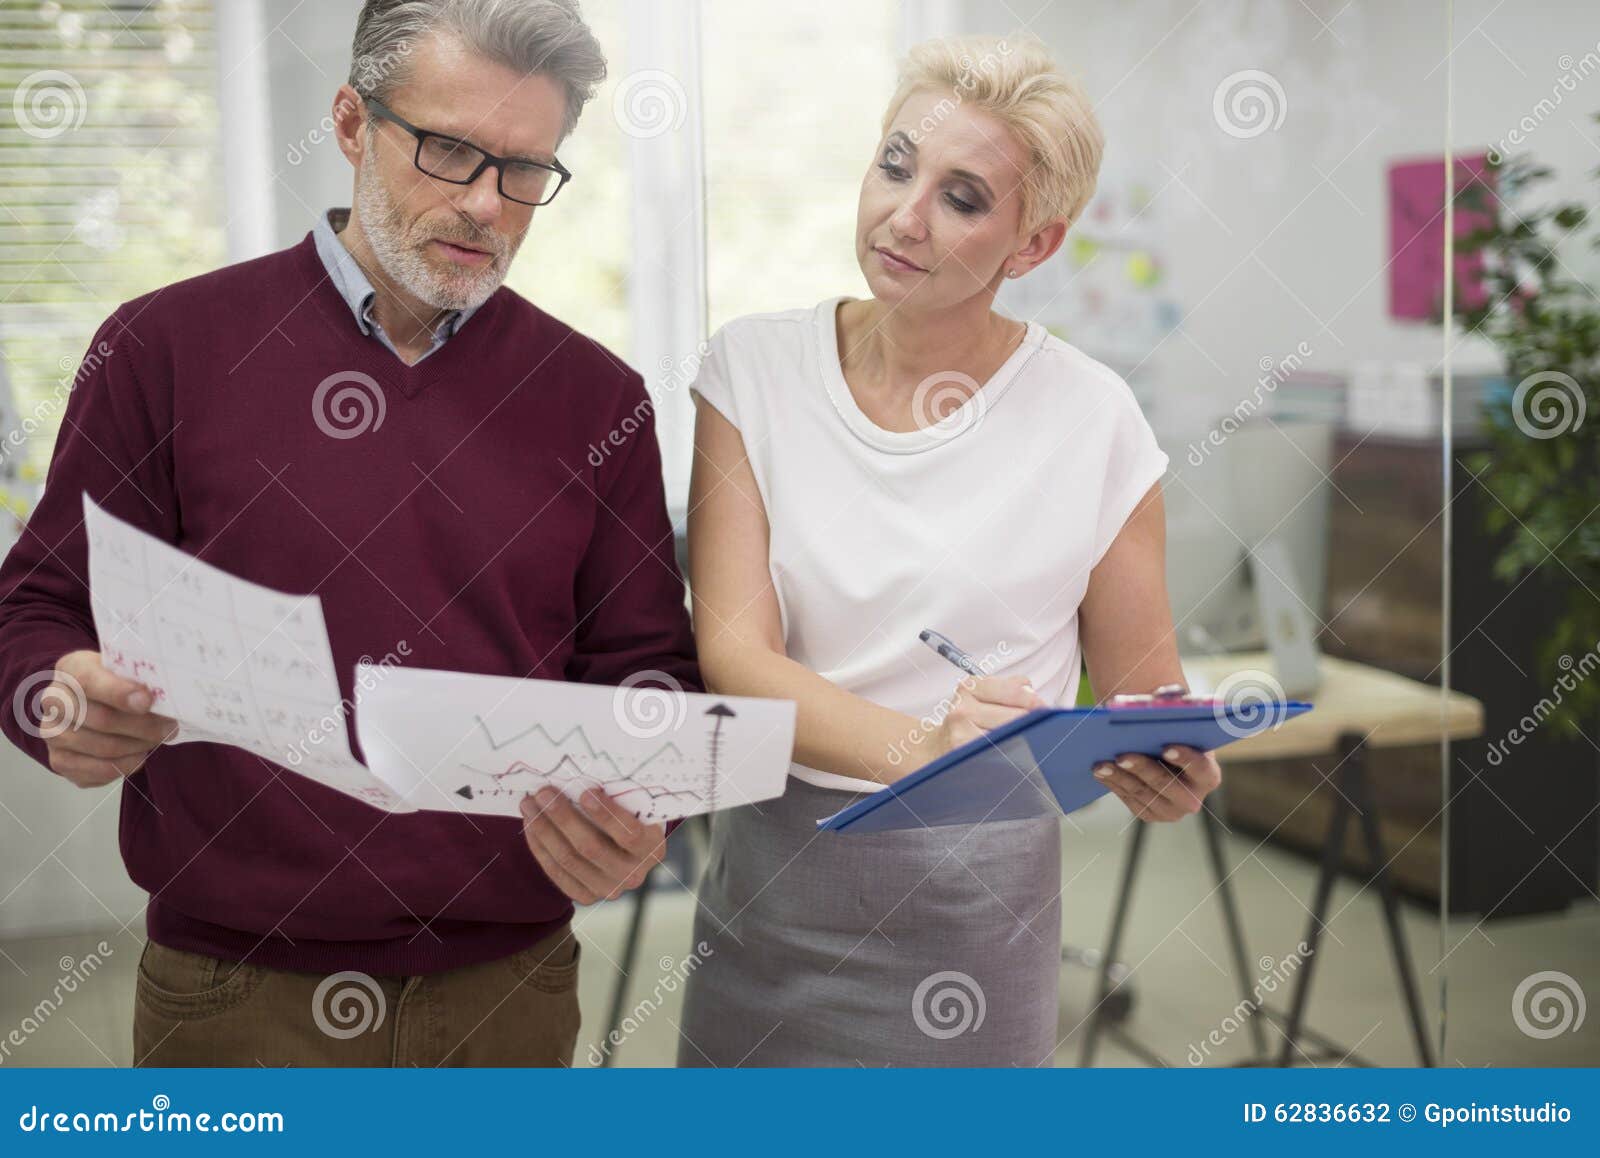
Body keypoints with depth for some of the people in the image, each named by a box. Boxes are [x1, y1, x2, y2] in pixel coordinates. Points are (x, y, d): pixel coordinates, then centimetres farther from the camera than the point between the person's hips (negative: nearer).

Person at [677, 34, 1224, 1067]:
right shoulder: (756, 367, -3)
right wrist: (920, 747, -30)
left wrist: (1167, 774, -21)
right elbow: (731, 651, -13)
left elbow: (1143, 685, 2)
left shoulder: (1091, 417, -7)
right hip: (771, 869, 2)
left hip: (982, 895, -1)